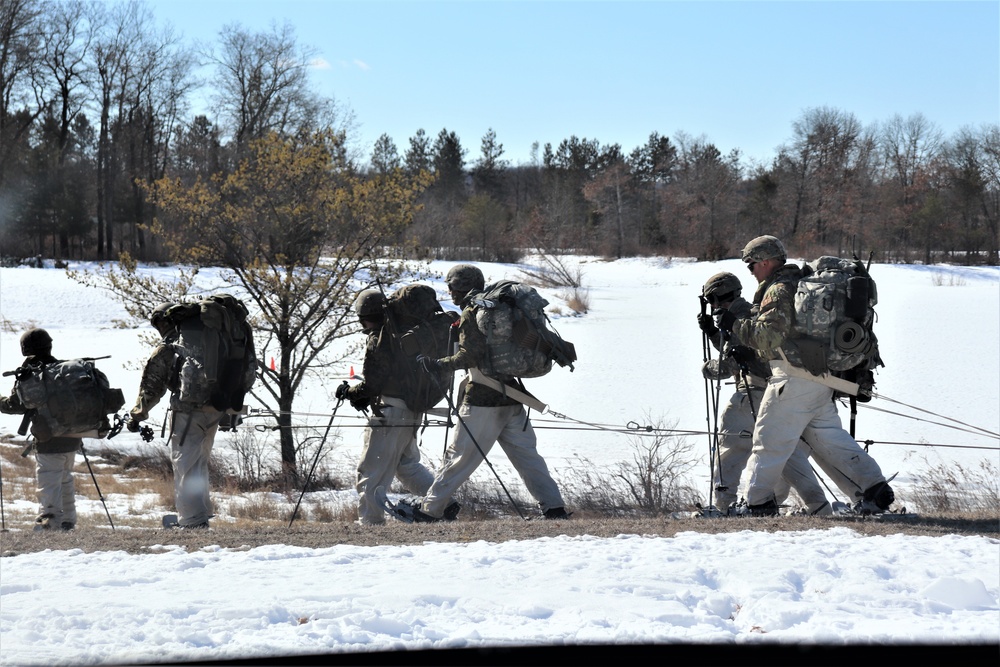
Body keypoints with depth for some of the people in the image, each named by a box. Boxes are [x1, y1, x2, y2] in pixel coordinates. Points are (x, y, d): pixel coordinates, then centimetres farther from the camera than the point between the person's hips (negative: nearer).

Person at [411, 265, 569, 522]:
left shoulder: (471, 313, -8)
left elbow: (470, 355, -18)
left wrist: (439, 364, -10)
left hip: (482, 400, -7)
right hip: (511, 399, 7)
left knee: (458, 457, -2)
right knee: (526, 455, 7)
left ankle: (431, 510, 4)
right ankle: (554, 508, 1)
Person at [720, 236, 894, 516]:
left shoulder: (779, 290, -10)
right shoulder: (800, 283, 21)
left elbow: (769, 333, -20)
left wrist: (735, 325, -12)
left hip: (794, 377, -10)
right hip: (821, 378, 10)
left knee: (769, 438, -3)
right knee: (829, 437, 12)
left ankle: (758, 502, 0)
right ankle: (875, 488, 6)